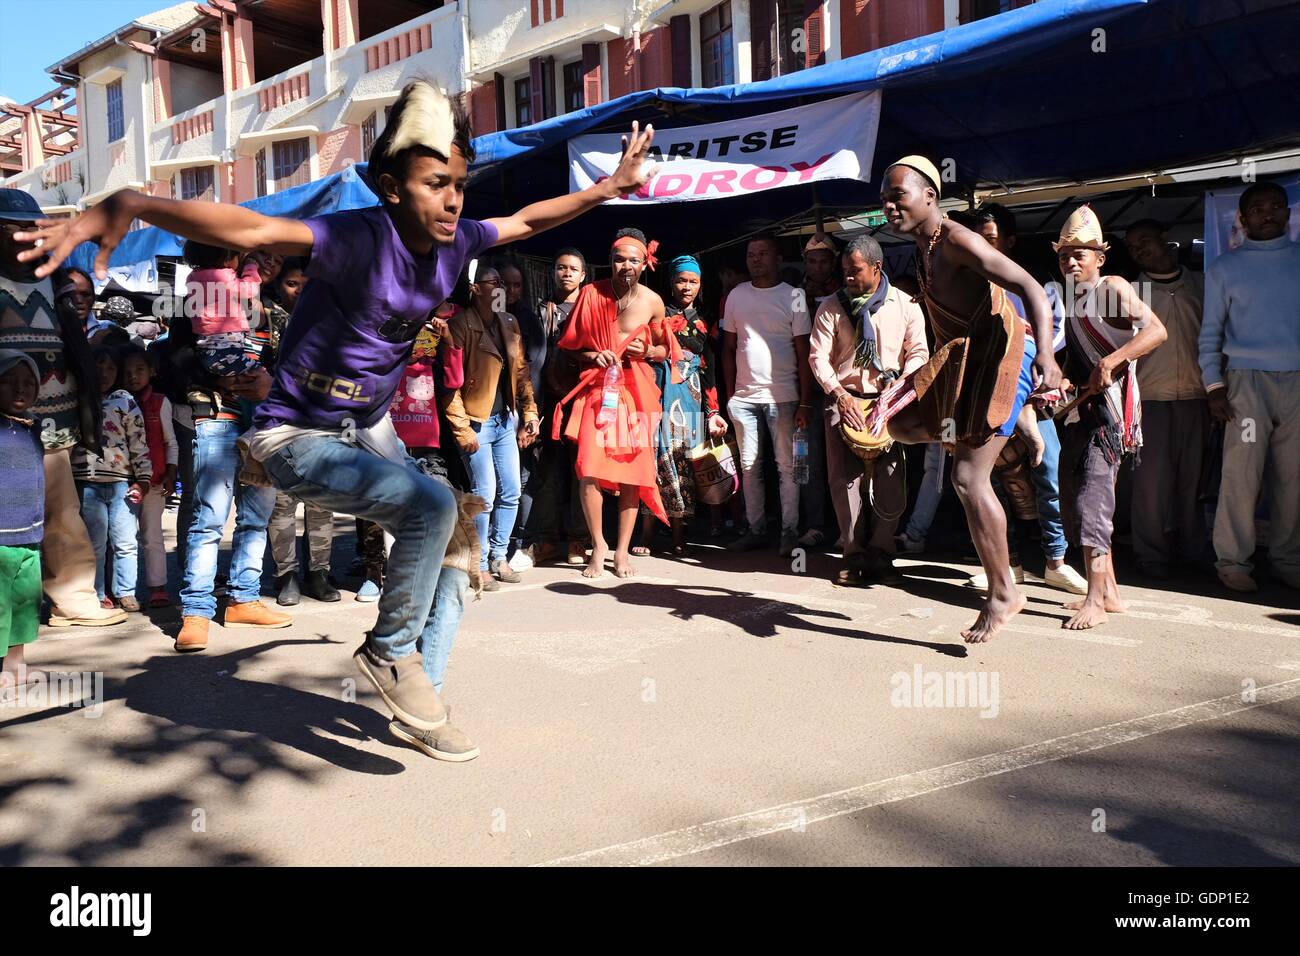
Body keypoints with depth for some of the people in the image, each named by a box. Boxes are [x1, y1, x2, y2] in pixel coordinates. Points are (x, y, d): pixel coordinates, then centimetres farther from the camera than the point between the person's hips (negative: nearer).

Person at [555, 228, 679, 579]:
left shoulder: (652, 302, 2)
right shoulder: (591, 294, -1)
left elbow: (665, 348, 15)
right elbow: (570, 346, 6)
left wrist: (648, 351, -6)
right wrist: (593, 356, -12)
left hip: (636, 392, 1)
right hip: (598, 389, -1)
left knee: (632, 471, 2)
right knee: (590, 469, -14)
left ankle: (623, 550, 17)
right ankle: (599, 546, 6)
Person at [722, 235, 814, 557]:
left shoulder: (793, 298, 0)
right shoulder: (736, 295, 10)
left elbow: (803, 354, -2)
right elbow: (729, 347, 13)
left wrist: (805, 402, -7)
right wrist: (730, 392, 6)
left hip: (782, 396, -3)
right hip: (744, 396, 3)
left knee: (787, 466, 0)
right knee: (749, 467, 7)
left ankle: (790, 531, 6)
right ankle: (756, 530, 15)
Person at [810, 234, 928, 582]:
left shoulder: (905, 305, 4)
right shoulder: (832, 308, 3)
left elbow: (918, 353, 7)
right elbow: (818, 355, -1)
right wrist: (840, 394, -13)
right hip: (844, 399, 0)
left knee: (890, 482, -4)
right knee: (845, 478, -3)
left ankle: (880, 553, 12)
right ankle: (854, 554, 8)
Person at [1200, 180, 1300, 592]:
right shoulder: (1225, 268, 8)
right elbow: (1210, 332, 7)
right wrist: (1214, 385, -2)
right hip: (1247, 379, -2)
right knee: (1241, 473, -6)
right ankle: (1233, 561, 2)